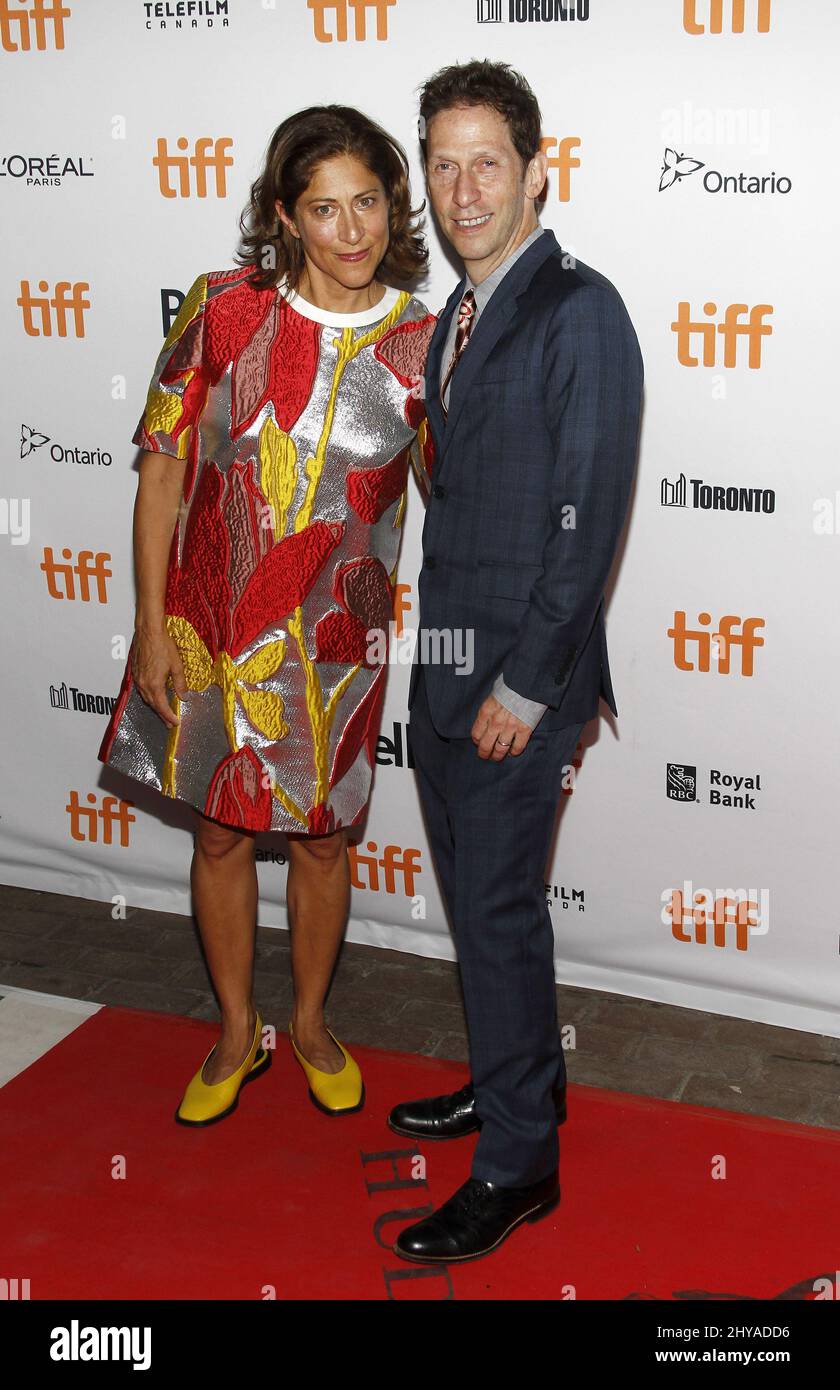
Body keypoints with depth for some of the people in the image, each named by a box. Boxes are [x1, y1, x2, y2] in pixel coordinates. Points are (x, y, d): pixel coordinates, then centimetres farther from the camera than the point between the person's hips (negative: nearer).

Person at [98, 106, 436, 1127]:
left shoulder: (422, 344, -6)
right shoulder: (224, 309, -9)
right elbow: (163, 468, -5)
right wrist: (152, 627, -6)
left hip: (333, 641, 0)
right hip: (209, 625, 0)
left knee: (322, 837, 15)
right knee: (220, 834, 14)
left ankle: (311, 1024, 40)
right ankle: (237, 1035, 36)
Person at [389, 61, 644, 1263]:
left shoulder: (580, 311, -13)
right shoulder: (456, 318, 14)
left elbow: (589, 516, -18)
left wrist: (526, 686, -18)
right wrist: (434, 647, 12)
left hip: (521, 677, -8)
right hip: (445, 666, 8)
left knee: (497, 907, -1)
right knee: (477, 893, 18)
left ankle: (517, 1163, 14)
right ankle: (516, 1080, 37)